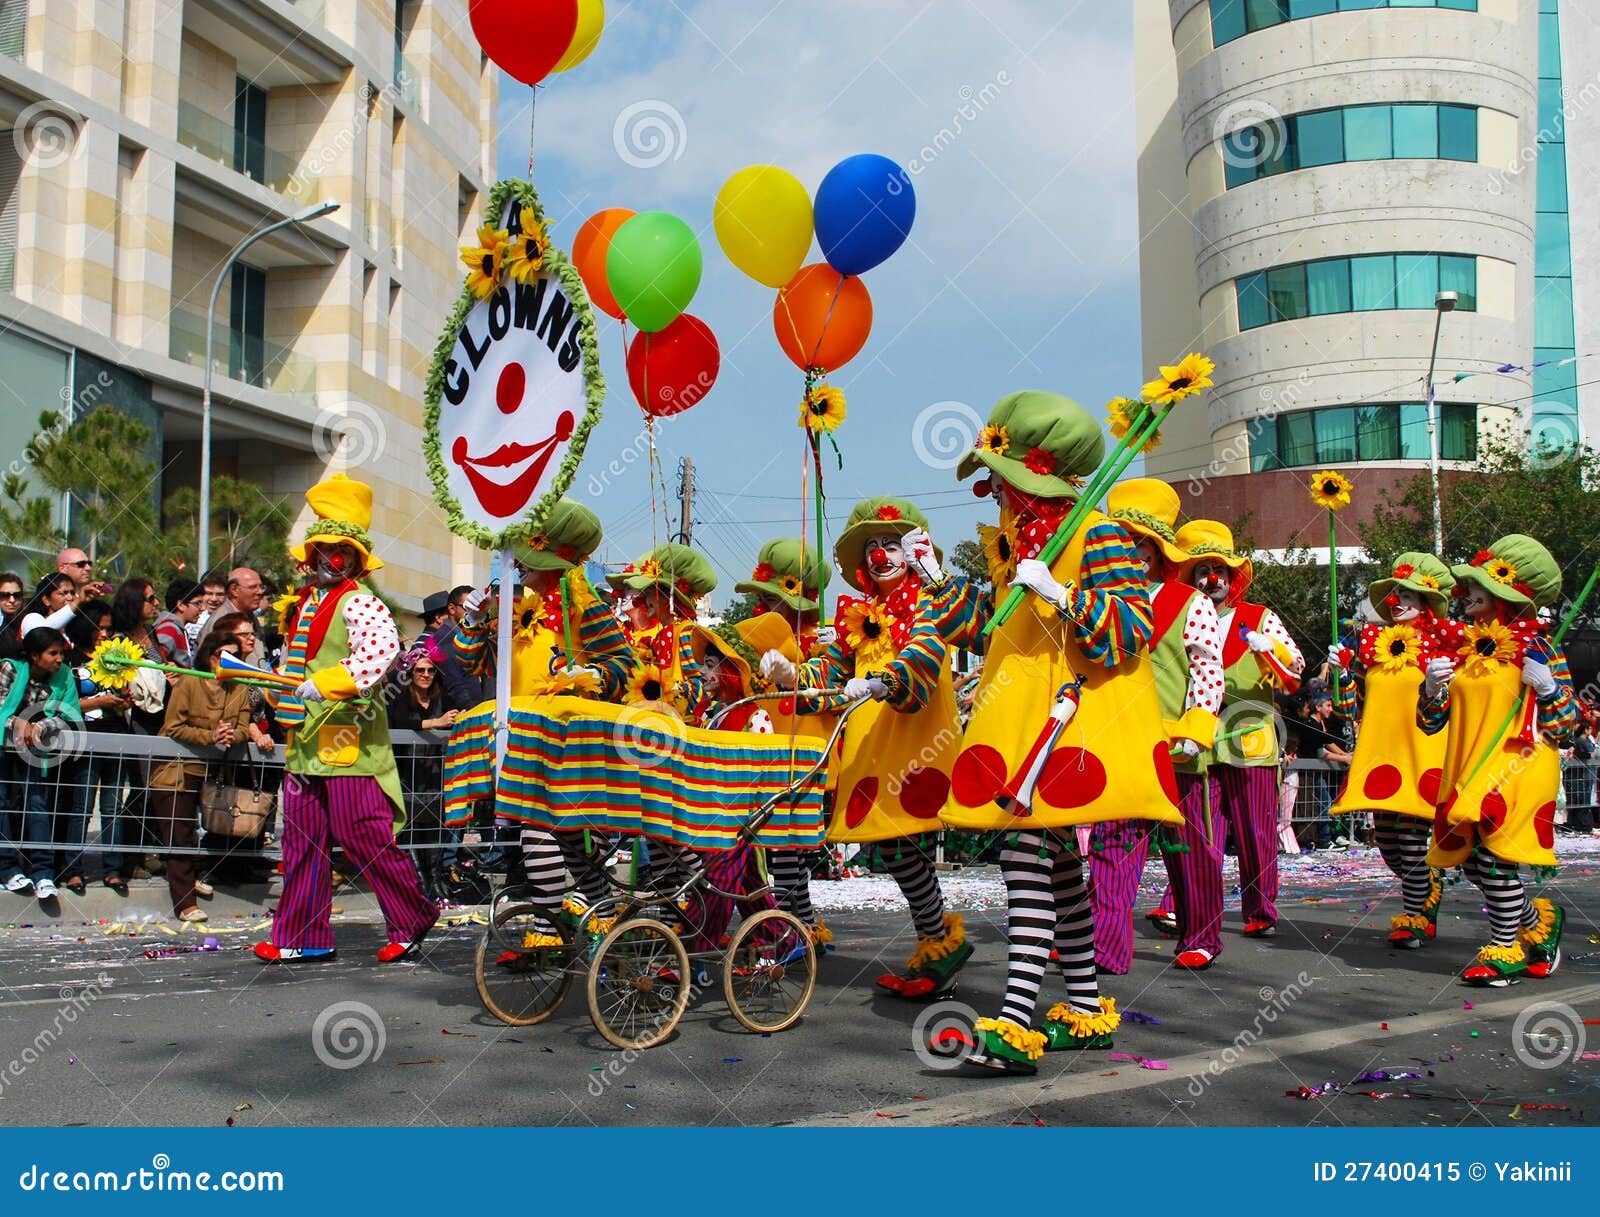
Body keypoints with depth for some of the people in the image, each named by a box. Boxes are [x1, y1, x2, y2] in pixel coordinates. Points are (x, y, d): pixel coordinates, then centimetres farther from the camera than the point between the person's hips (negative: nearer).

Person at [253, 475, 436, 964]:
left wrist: (325, 684, -34)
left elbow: (382, 647, -31)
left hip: (348, 740, -9)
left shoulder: (358, 602, -10)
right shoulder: (305, 602, 18)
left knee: (363, 836, -6)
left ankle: (413, 919, 8)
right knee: (302, 840, 10)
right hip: (306, 741, 9)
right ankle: (303, 937, 17)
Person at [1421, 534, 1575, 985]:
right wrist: (1432, 685, -7)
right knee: (1470, 861, 8)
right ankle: (1538, 921, 32)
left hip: (1516, 770, -6)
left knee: (1493, 854, -13)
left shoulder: (1536, 647, -3)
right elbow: (1430, 722, 11)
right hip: (1466, 774, 6)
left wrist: (1548, 689, -20)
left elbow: (1565, 725, -3)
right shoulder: (1458, 645, 10)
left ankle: (1503, 950, 5)